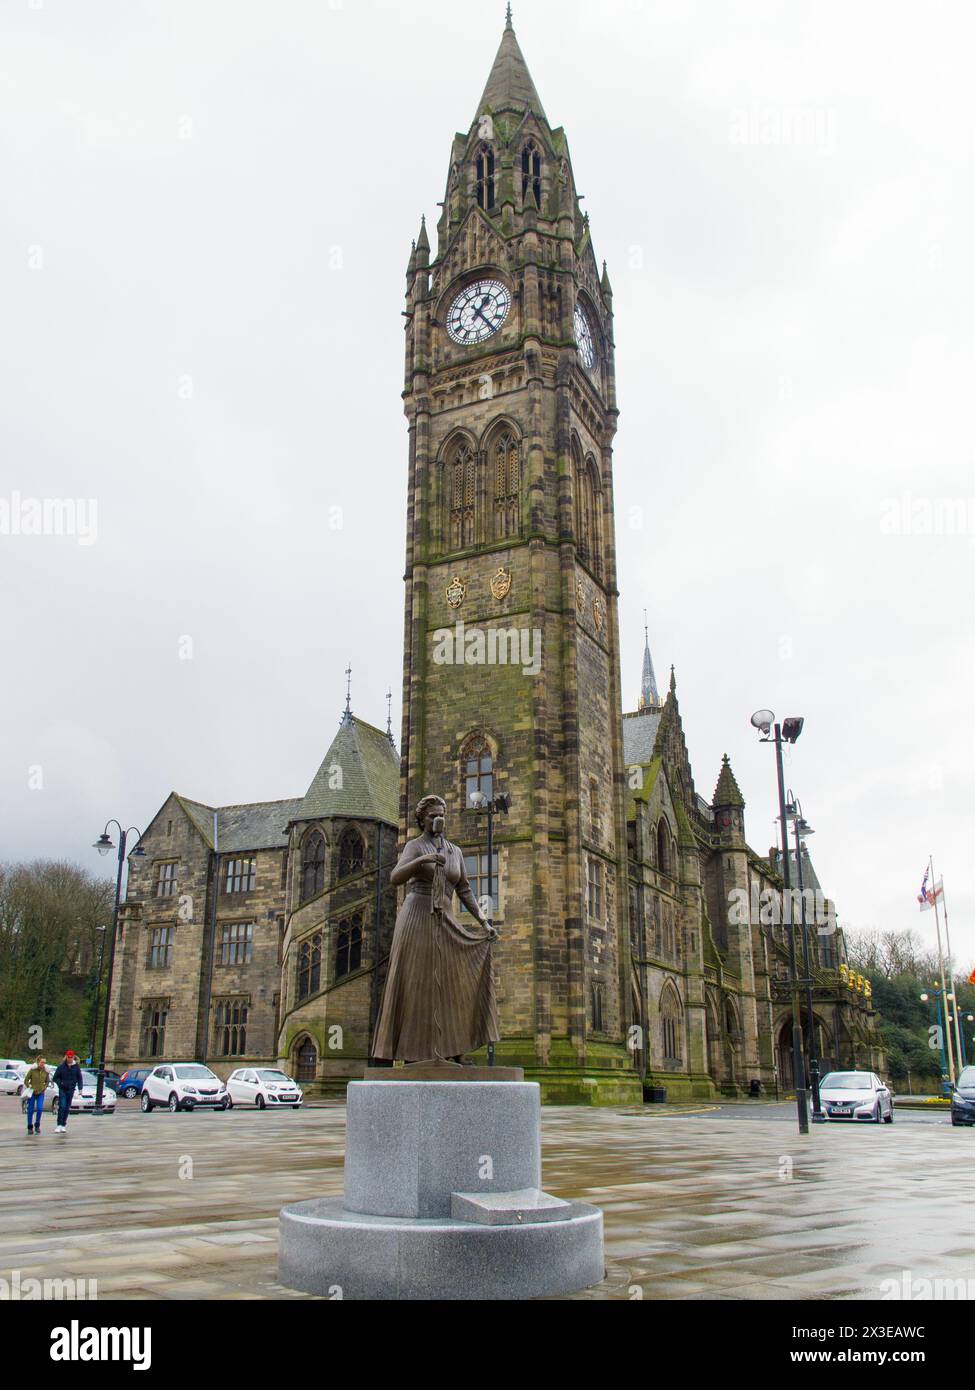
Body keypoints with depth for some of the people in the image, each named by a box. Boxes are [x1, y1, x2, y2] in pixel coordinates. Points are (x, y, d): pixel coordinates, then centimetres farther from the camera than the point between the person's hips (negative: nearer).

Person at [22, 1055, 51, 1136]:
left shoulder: (46, 1071, -1)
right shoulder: (32, 1070, -9)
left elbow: (47, 1082, 11)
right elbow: (26, 1080, -3)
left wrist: (43, 1088, -2)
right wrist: (30, 1088, -10)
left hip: (41, 1093, 1)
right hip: (32, 1093, -1)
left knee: (40, 1108, -13)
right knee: (30, 1110, 1)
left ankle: (37, 1125, 5)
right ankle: (30, 1127, 15)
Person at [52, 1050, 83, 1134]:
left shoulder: (76, 1067, 1)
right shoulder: (62, 1067, -3)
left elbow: (79, 1078, 7)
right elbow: (55, 1077, 3)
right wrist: (60, 1083, -12)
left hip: (71, 1089, 2)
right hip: (62, 1089, -2)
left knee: (67, 1107, 6)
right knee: (62, 1106, -12)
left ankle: (63, 1125, 15)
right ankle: (59, 1125, -12)